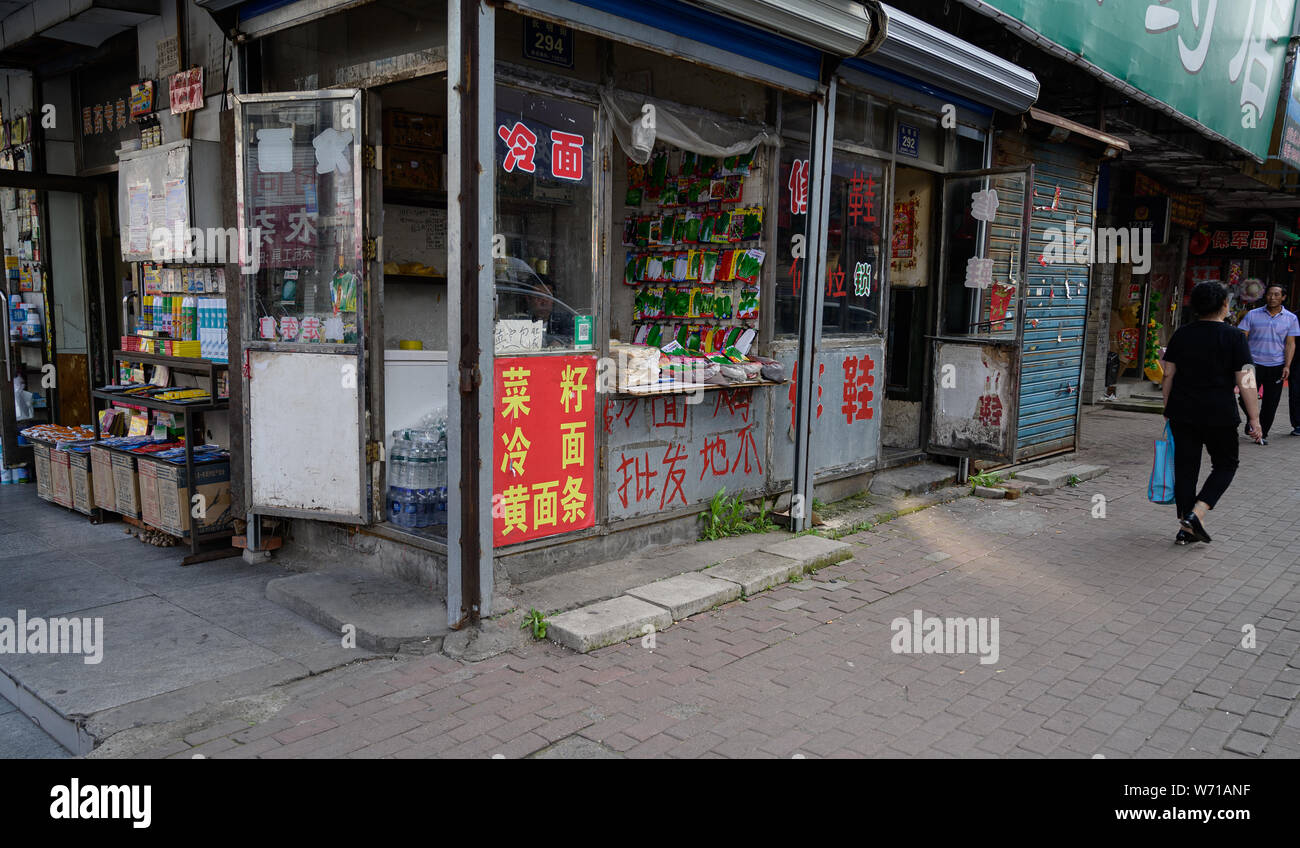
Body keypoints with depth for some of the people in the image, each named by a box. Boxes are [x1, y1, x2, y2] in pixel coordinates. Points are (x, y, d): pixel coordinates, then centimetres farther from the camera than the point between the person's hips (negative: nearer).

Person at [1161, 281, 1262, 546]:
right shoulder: (1233, 336, -7)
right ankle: (1196, 513, -3)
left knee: (1186, 468, 10)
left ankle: (1185, 528, 14)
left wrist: (1168, 408, 15)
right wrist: (1254, 419, -4)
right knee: (1225, 465, 14)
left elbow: (1168, 374, 5)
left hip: (1182, 414, 4)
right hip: (1219, 415, -3)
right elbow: (1245, 382, -9)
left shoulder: (1182, 334, 4)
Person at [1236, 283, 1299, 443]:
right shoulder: (1252, 315, 3)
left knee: (1271, 402, 4)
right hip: (1254, 363, -1)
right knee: (1246, 397, -10)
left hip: (1276, 366, 1)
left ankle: (1262, 433, 16)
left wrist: (1287, 366, -5)